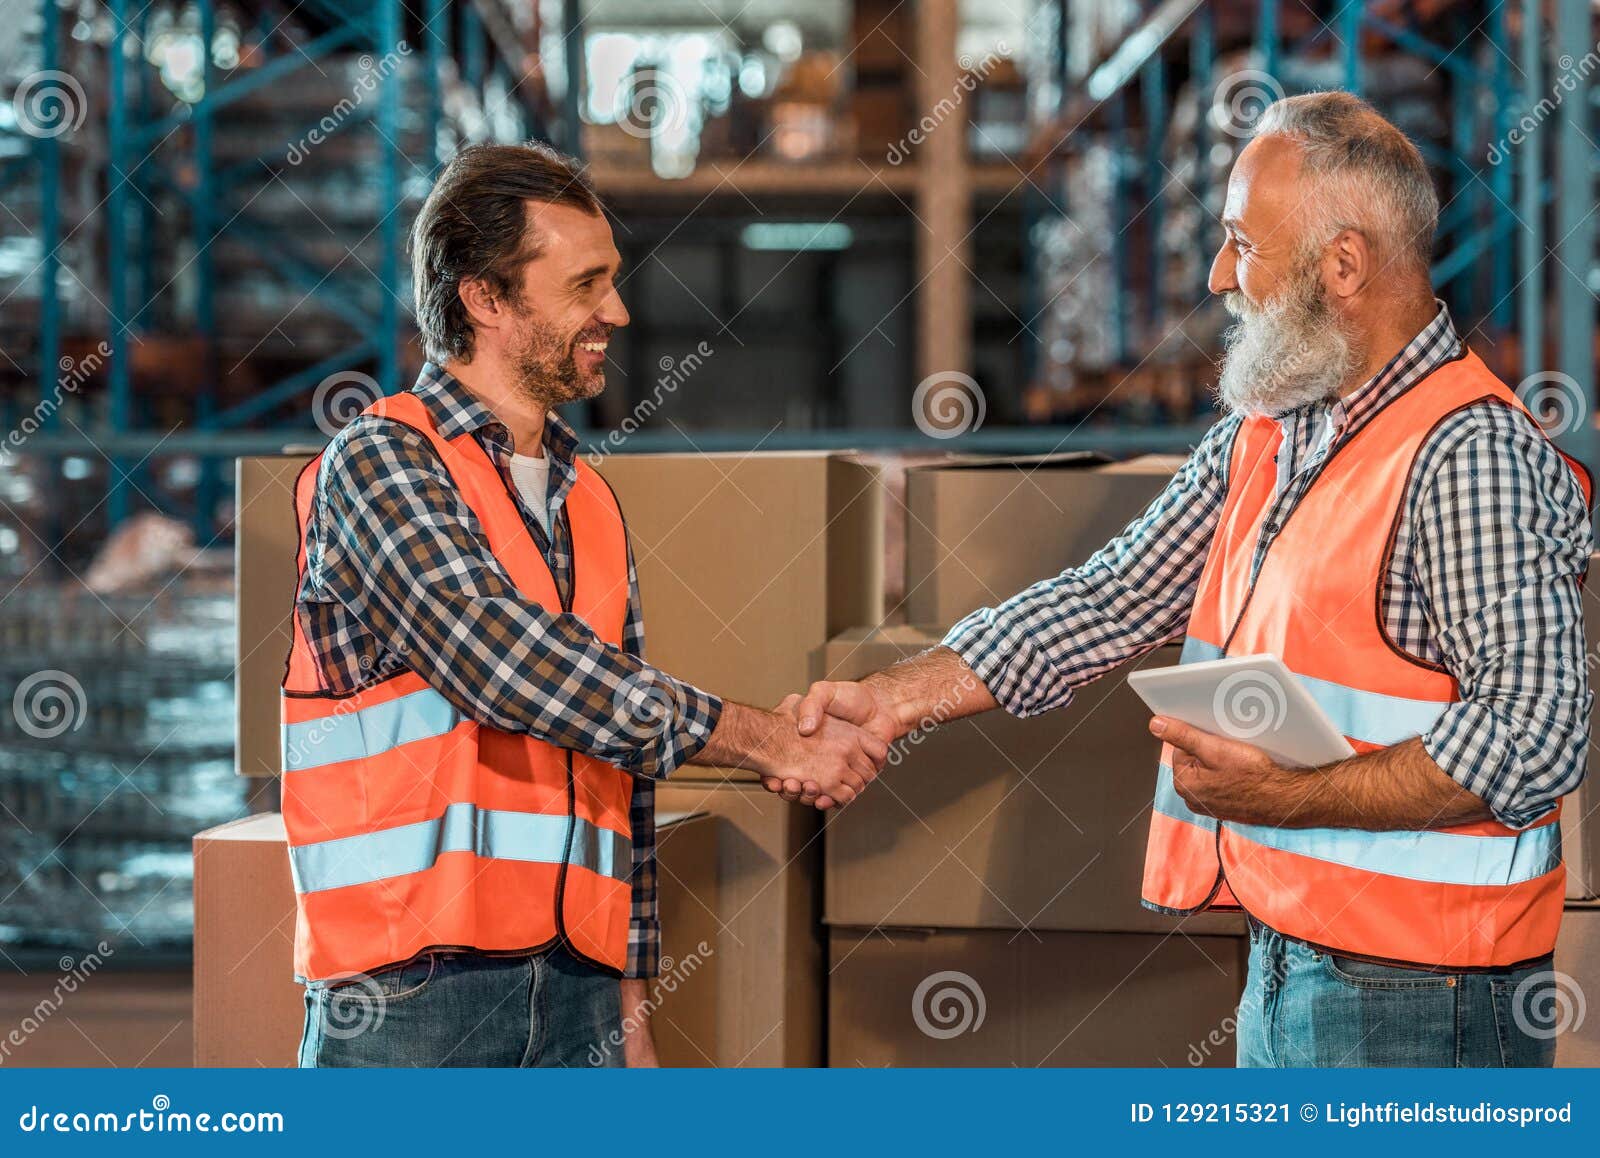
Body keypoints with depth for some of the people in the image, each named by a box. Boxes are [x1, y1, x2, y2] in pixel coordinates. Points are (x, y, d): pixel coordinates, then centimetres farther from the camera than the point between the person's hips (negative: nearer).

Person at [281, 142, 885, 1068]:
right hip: (409, 988, -6)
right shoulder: (379, 463, -6)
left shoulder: (590, 503, 16)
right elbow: (507, 666, -20)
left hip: (577, 991, 6)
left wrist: (631, 1003, 13)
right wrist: (773, 742, -13)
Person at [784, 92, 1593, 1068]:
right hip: (1285, 973, 8)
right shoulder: (1263, 435, 11)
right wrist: (892, 698, 7)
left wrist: (1283, 796, -22)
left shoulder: (1470, 455, -17)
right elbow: (1112, 602, 14)